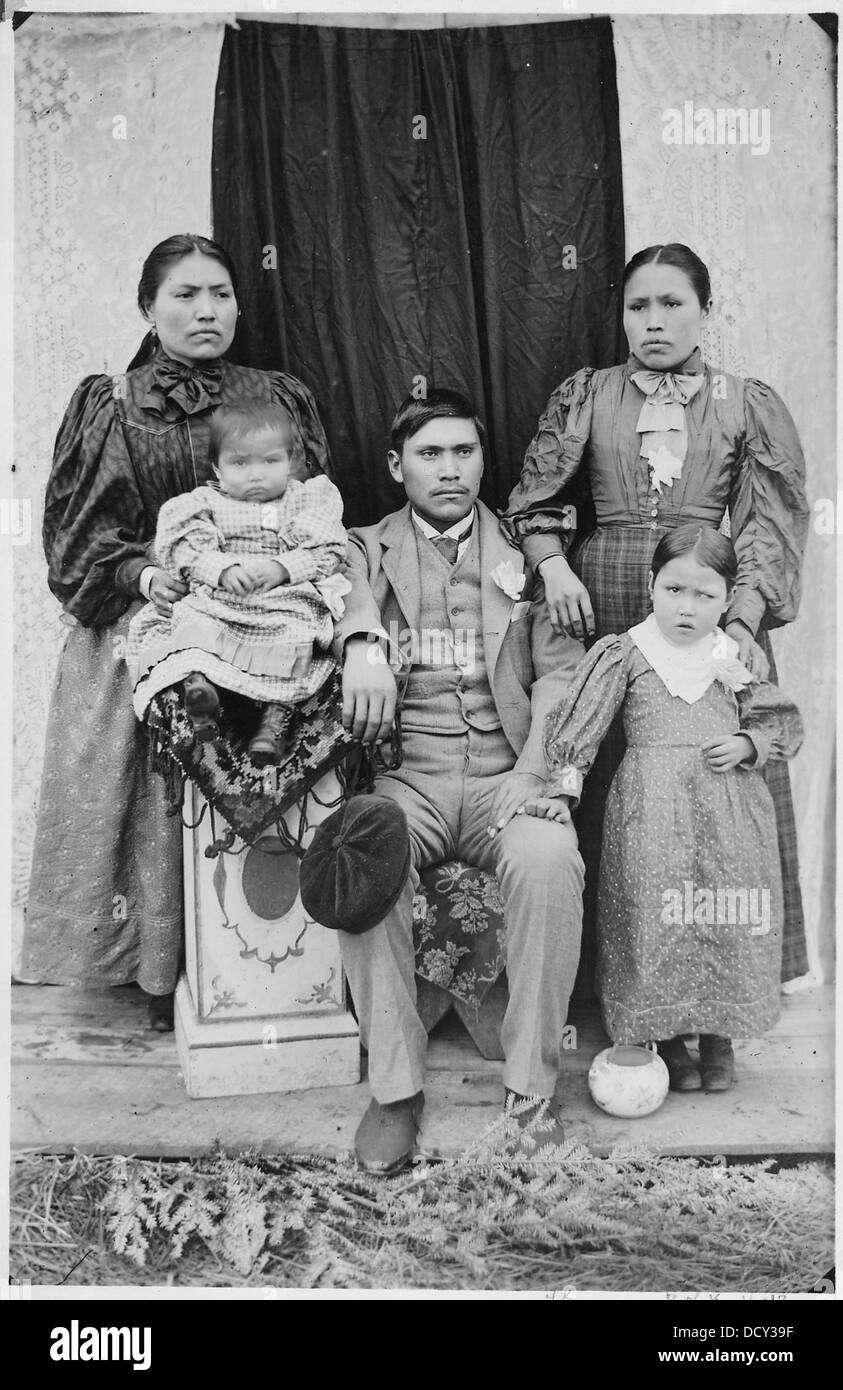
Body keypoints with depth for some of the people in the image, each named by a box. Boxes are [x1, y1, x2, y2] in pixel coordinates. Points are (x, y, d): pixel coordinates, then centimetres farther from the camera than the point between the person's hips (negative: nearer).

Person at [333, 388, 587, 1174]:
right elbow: (346, 590, -9)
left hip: (505, 774, 0)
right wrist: (363, 641, -33)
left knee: (550, 860, -31)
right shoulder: (366, 546, 15)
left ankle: (531, 1086, -15)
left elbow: (562, 670, 5)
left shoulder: (527, 551, 15)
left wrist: (534, 770, -12)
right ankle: (394, 1087, -16)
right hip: (406, 775, 0)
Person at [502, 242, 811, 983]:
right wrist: (553, 564, -10)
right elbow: (535, 499, 9)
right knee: (607, 791, 2)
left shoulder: (748, 404, 8)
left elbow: (771, 525, 0)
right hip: (604, 616, 1)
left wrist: (742, 621, -13)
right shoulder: (586, 395, 12)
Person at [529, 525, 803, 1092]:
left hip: (731, 813, 2)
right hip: (652, 811, -2)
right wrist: (563, 787, -8)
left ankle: (720, 1035, 24)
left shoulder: (739, 657, 10)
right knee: (657, 919, -2)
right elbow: (577, 724, 1)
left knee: (728, 920, 4)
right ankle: (669, 1040, 17)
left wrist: (748, 744, -4)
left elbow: (786, 725, 16)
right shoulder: (625, 652, 3)